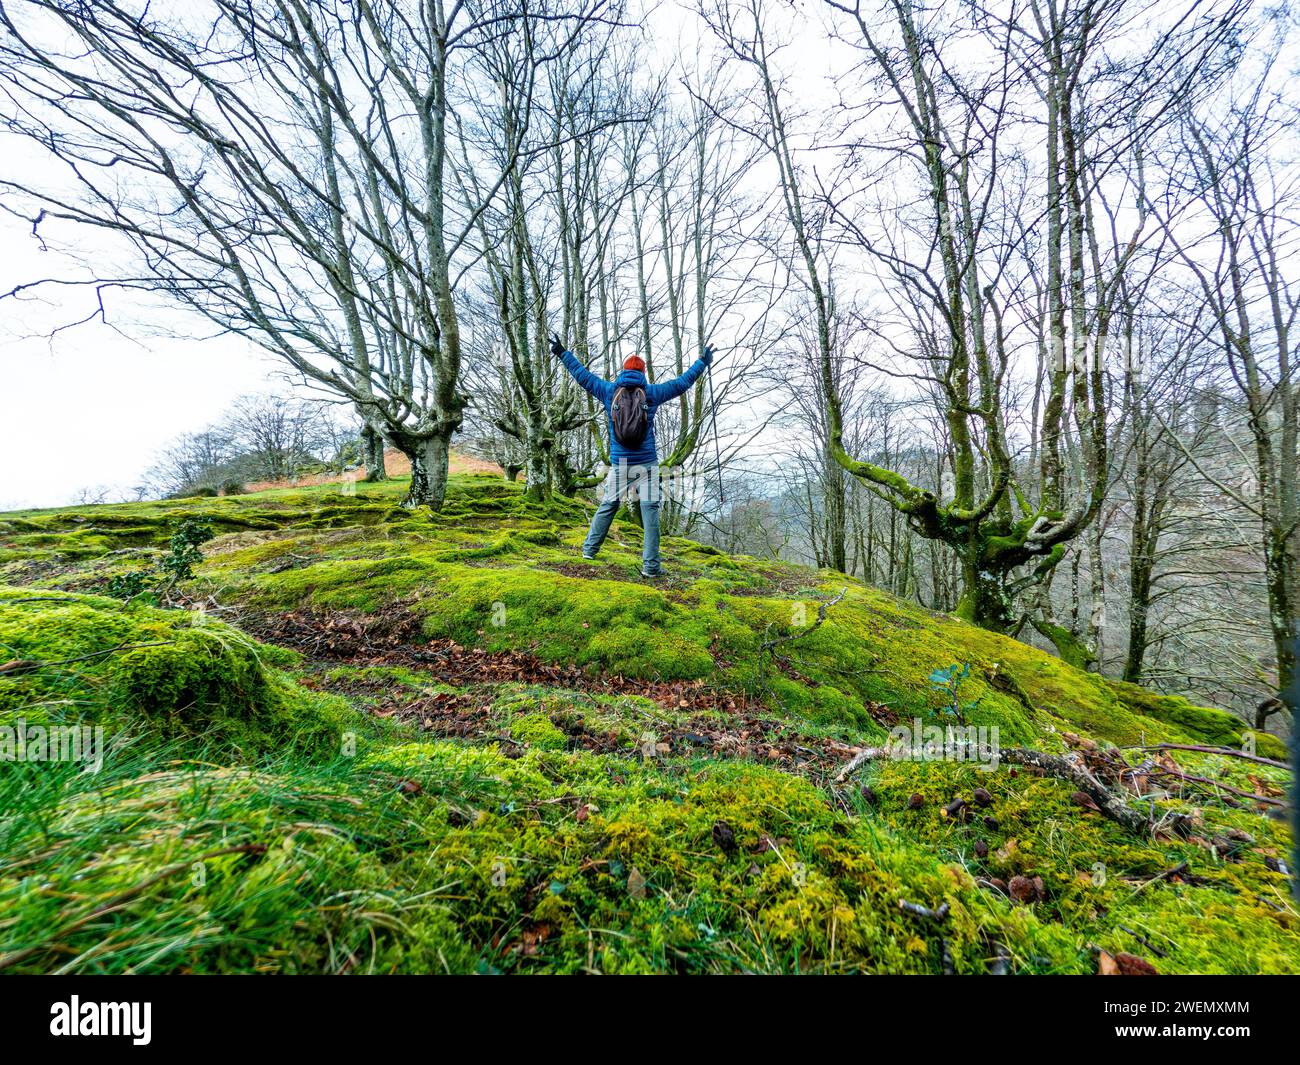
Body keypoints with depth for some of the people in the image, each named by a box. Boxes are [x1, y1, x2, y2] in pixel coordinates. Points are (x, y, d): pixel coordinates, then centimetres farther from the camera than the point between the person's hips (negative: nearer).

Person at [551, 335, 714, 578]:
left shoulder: (610, 391, 5)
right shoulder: (652, 393, 2)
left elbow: (583, 376, 15)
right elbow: (682, 382, 11)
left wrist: (562, 353, 29)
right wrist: (703, 362, 25)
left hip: (619, 464, 2)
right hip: (646, 464, -2)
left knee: (608, 506, 15)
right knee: (650, 511, 0)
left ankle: (589, 549, 23)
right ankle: (651, 565, 0)